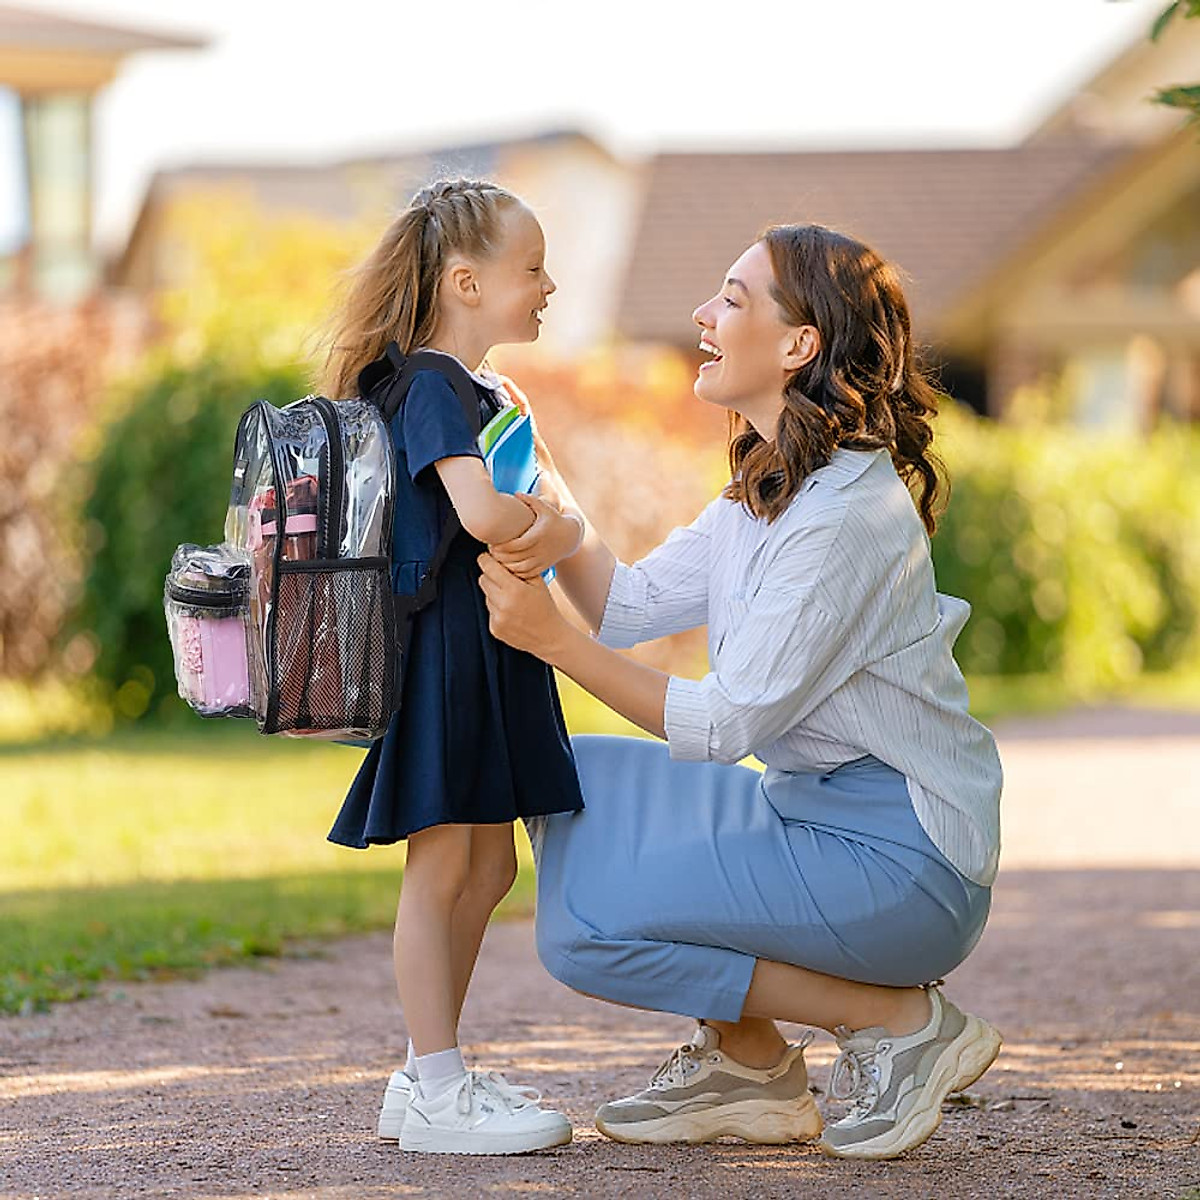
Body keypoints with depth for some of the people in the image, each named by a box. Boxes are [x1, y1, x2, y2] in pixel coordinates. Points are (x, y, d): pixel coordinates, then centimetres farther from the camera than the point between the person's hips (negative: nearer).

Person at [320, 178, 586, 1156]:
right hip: (442, 641, -10)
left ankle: (430, 1076, 20)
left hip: (493, 646, 10)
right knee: (442, 862, -6)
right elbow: (486, 514, -27)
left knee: (489, 863, 12)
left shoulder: (485, 392, 19)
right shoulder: (430, 387, -14)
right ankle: (438, 1094, -3)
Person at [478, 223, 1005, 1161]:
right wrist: (561, 522, -9)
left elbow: (724, 724, -19)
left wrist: (552, 638, -18)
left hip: (901, 861, -10)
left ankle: (900, 1022, -6)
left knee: (586, 927, -16)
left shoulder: (848, 513, -21)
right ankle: (748, 1065, 13)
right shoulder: (766, 489, 11)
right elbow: (629, 607, 7)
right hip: (813, 808, 10)